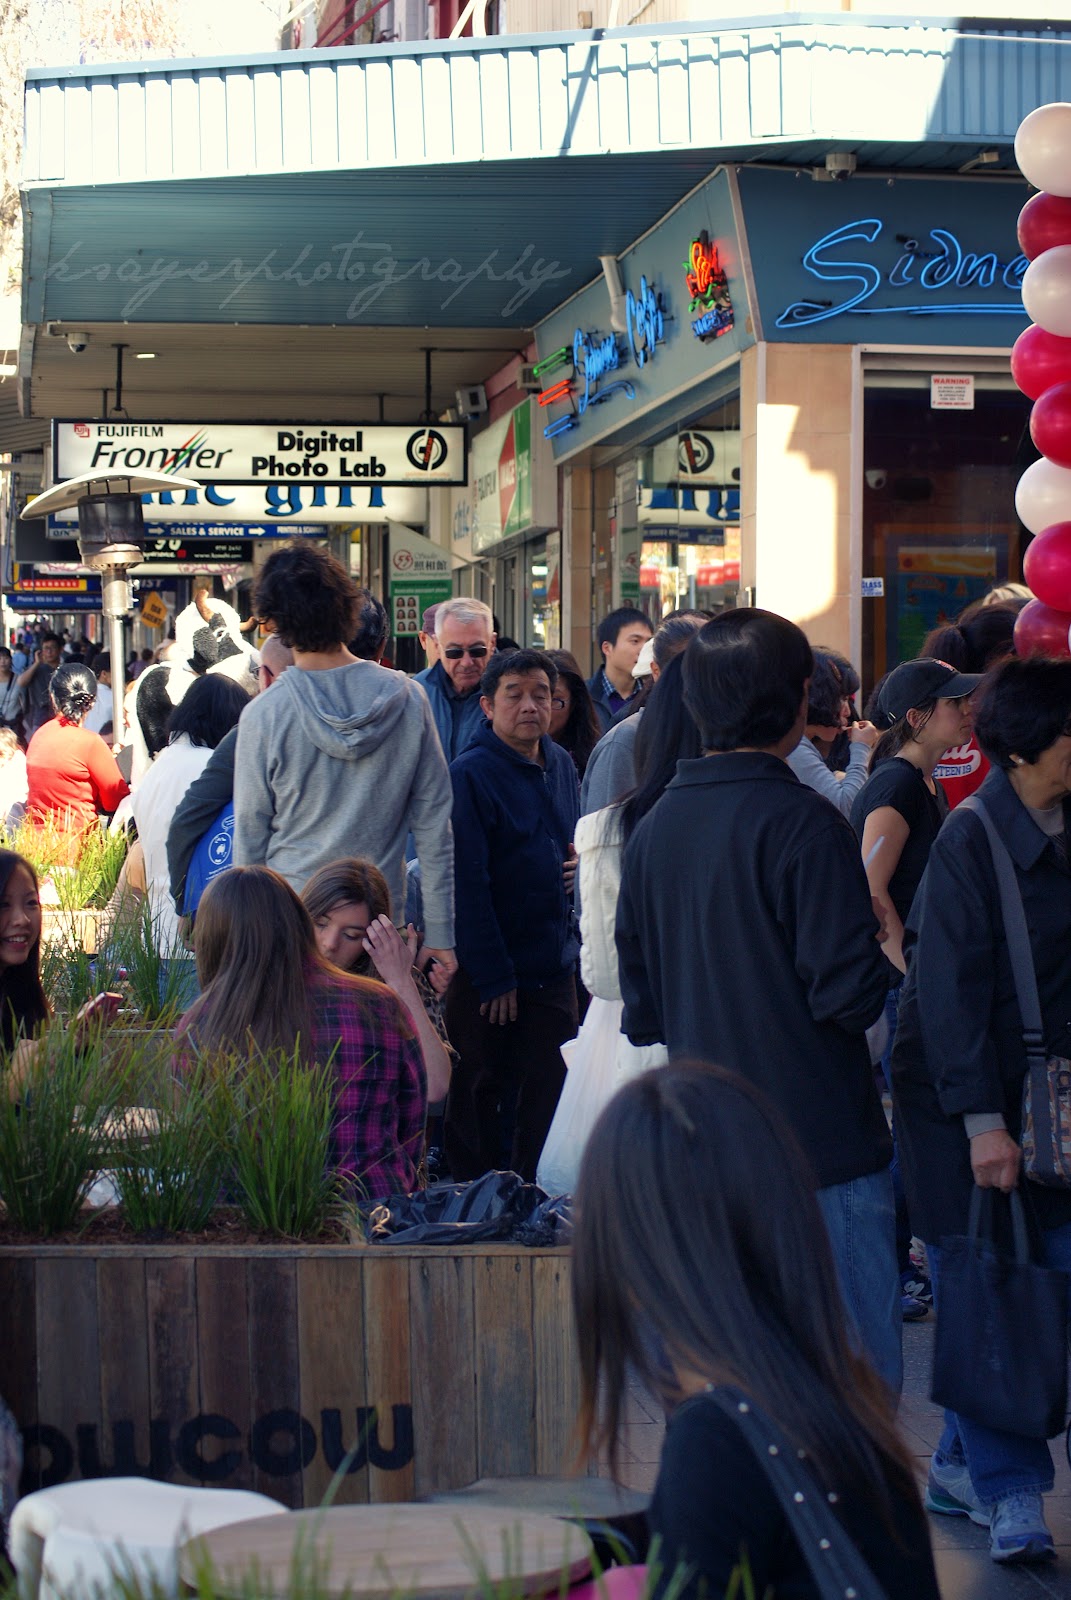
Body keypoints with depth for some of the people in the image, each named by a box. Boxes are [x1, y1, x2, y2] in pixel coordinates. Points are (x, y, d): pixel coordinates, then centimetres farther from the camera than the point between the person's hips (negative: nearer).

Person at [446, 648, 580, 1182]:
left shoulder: (560, 765, 8)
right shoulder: (470, 775, -14)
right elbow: (467, 884, -17)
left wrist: (577, 860, 1)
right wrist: (493, 977, -18)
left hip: (555, 966, 6)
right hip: (489, 972, -6)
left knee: (546, 1095, 11)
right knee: (480, 1098, 7)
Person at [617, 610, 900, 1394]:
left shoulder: (655, 827, 5)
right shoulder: (804, 825, -16)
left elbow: (641, 1009, 12)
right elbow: (851, 993, -18)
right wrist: (877, 965, 3)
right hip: (822, 1146, -7)